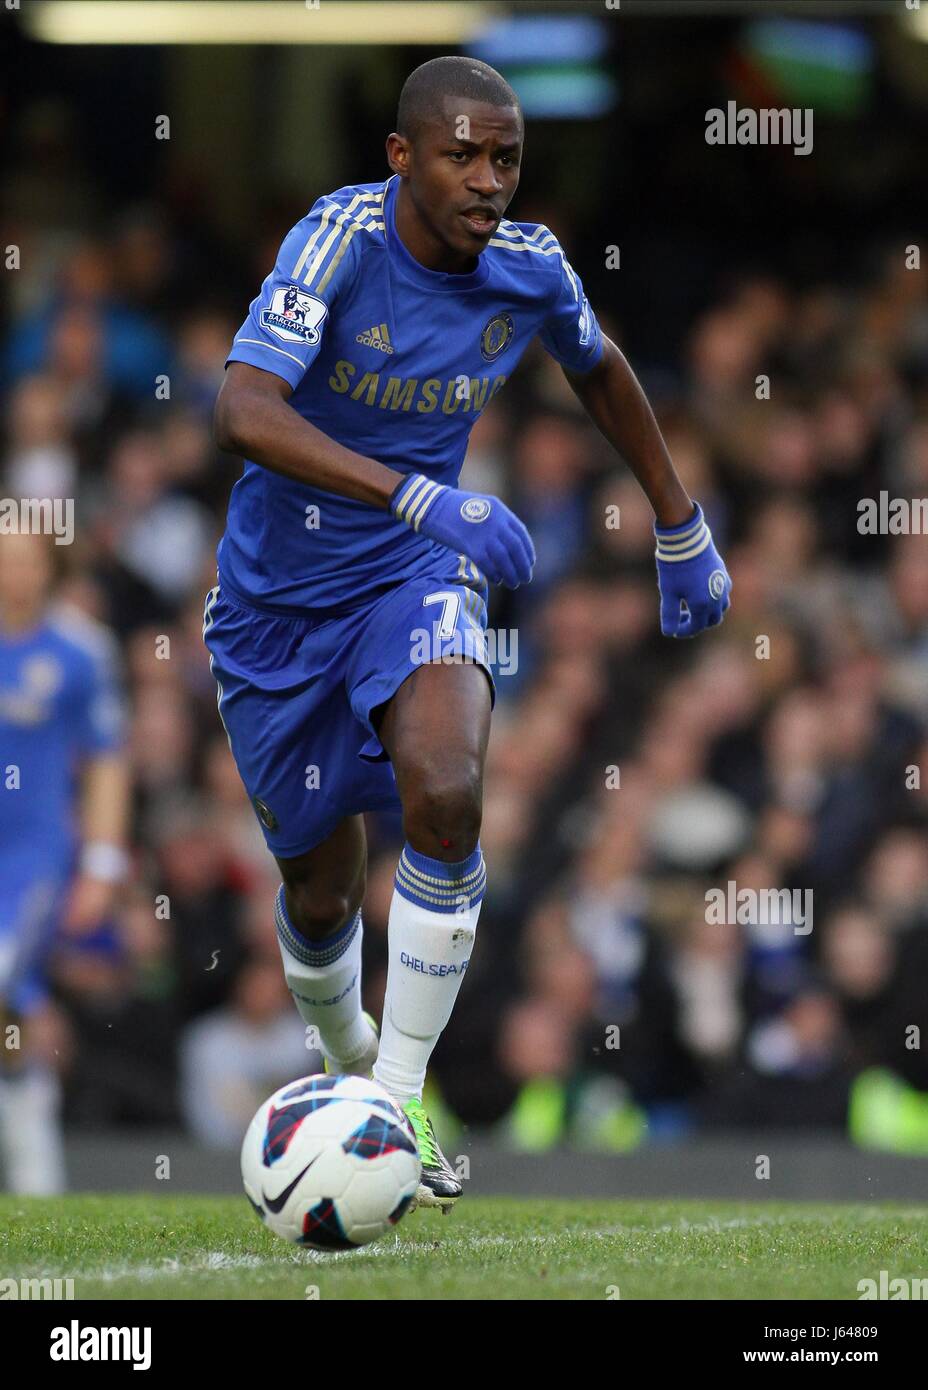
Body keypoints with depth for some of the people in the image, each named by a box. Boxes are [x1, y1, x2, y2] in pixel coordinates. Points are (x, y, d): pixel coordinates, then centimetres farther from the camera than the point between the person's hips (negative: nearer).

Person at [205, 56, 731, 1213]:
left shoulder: (530, 270, -9)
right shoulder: (342, 237, -22)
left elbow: (599, 370, 15)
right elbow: (242, 412, -37)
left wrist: (681, 533, 20)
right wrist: (420, 498, -46)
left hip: (417, 577, 1)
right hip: (278, 595, -1)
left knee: (445, 792, -29)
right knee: (319, 891, 9)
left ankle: (399, 1100, -16)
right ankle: (345, 1064, 43)